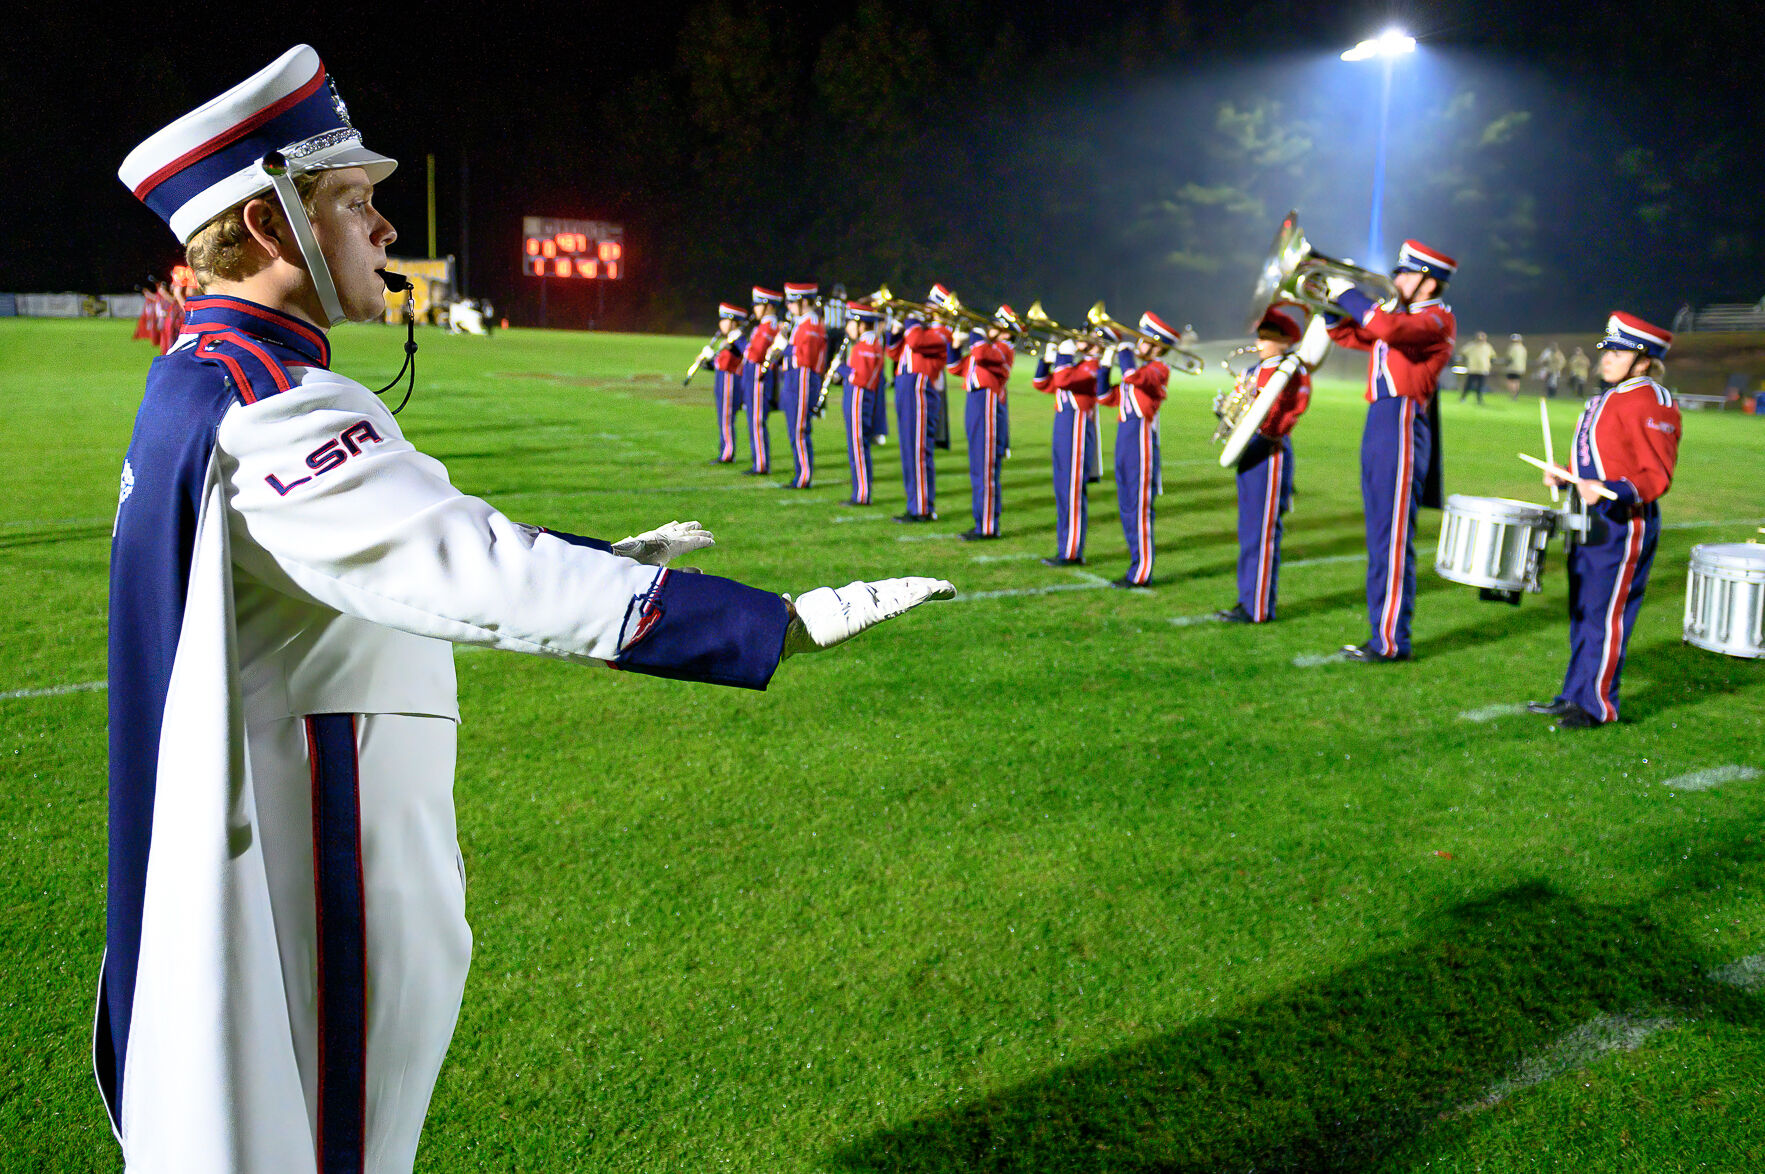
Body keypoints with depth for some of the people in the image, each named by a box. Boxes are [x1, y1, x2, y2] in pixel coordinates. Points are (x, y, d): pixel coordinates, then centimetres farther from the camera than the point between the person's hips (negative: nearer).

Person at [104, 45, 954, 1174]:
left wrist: (604, 558, 17)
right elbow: (477, 573, -36)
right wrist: (782, 622, -38)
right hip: (319, 881, -10)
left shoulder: (198, 385, 10)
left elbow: (416, 545, 17)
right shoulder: (269, 409, -24)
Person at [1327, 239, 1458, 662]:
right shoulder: (1403, 315, 22)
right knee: (1380, 539, 11)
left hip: (1402, 428, -9)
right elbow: (1349, 335, 26)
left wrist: (1348, 295, -15)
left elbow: (1390, 328, -26)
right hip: (1378, 426, 9)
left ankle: (1393, 641, -5)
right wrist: (1329, 301, 9)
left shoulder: (1438, 319, -6)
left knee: (1393, 538, -8)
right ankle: (1382, 634, 18)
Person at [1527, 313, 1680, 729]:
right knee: (1582, 613, 14)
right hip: (1591, 522, 10)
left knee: (1605, 614, -4)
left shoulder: (1651, 404, -14)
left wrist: (1606, 490, -30)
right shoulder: (1607, 399, 15)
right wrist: (1567, 480, 11)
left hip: (1623, 525, -9)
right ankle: (1575, 696, 23)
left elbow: (1657, 477, -18)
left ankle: (1598, 706, 5)